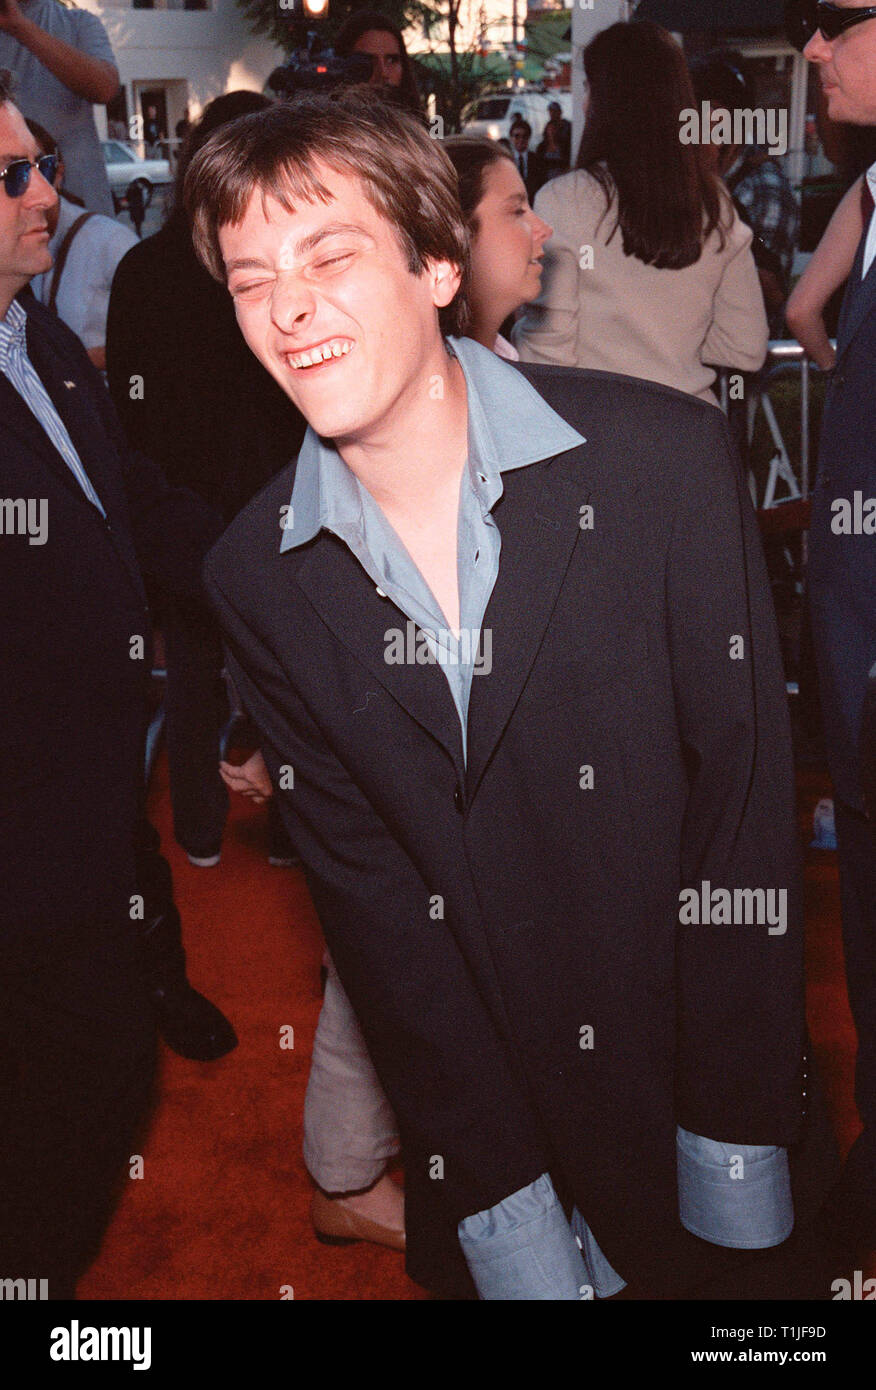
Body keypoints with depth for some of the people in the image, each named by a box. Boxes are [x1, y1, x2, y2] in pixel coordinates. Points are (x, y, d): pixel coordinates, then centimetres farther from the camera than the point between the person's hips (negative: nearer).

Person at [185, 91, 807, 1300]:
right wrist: (506, 1201, -11)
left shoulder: (665, 454, -15)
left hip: (677, 1051, -1)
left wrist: (737, 1140, -13)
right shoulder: (256, 579, -8)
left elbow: (745, 786, -12)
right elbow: (364, 882, -7)